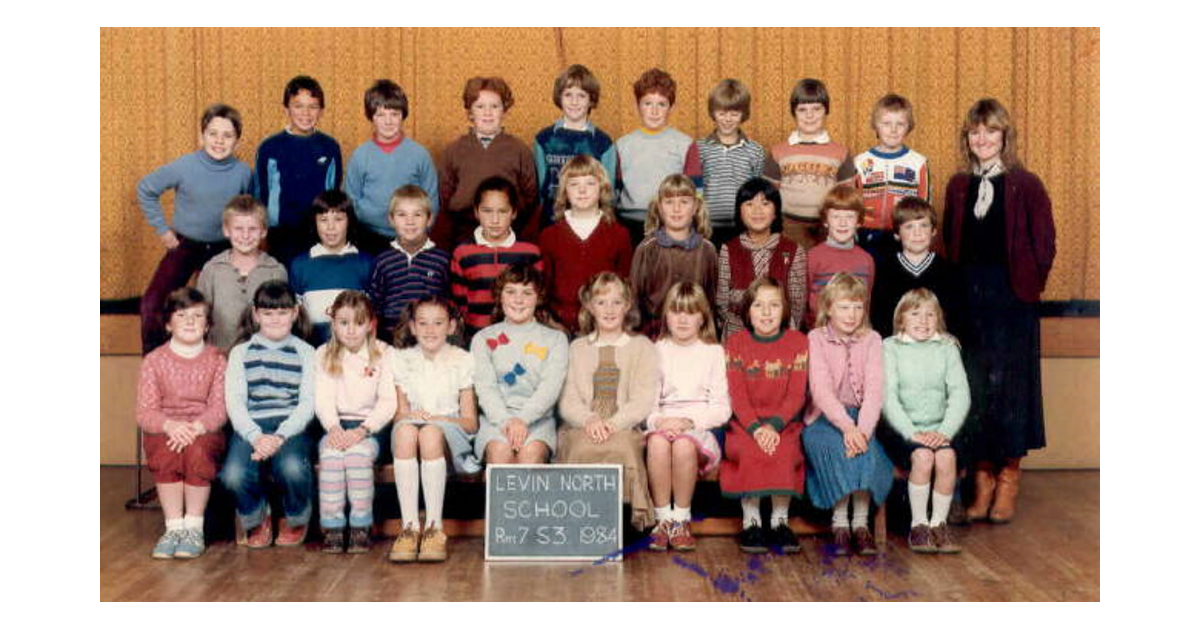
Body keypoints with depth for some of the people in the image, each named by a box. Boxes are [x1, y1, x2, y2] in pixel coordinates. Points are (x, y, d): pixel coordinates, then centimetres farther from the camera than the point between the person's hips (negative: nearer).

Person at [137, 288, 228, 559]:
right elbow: (145, 412, -2)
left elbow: (219, 407, -4)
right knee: (167, 450, -35)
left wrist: (196, 427, -25)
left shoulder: (216, 360, 8)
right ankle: (174, 527, -23)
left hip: (205, 432, 0)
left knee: (197, 450, -35)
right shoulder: (154, 361, 8)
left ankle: (194, 527, -20)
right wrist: (171, 425, -24)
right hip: (163, 432, 1)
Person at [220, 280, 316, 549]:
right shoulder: (240, 353, 15)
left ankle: (296, 521, 2)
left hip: (291, 426, -1)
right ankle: (257, 519, 6)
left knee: (292, 467, -34)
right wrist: (256, 437, -16)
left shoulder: (305, 352, 12)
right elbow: (234, 402, 3)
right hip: (250, 427, 1)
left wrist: (280, 436, -16)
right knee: (234, 475, -30)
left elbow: (307, 403, 1)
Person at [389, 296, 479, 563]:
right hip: (412, 423, 2)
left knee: (431, 432, -38)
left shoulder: (463, 361, 5)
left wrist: (441, 419, -17)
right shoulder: (402, 360, 11)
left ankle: (434, 528, -34)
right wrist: (409, 415, -17)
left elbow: (471, 421, 1)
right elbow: (399, 412, 7)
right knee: (405, 430, -36)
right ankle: (409, 526, -36)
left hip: (451, 433, -2)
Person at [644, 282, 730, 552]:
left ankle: (682, 519, -20)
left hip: (699, 427, -1)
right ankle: (663, 519, -24)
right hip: (662, 423, 1)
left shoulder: (714, 352, 11)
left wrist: (688, 420, -13)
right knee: (657, 442, -35)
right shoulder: (656, 351, 15)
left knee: (684, 444, -36)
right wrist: (660, 421, -15)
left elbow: (721, 408, 3)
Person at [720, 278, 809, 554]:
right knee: (751, 450, -30)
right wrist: (756, 428, -21)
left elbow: (796, 395, -4)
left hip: (785, 423, 0)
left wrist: (774, 426, -20)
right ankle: (750, 522, -18)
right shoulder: (735, 344, 5)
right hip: (744, 424, 0)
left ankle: (780, 521, -15)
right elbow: (737, 396, -4)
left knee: (784, 451, -30)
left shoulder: (799, 342, 5)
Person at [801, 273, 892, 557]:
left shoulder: (872, 340, 6)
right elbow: (820, 389, -14)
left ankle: (861, 522, -24)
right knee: (832, 445, -33)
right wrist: (846, 426, -29)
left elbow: (874, 389, -8)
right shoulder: (816, 339, 0)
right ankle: (839, 521, -25)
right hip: (825, 417, -2)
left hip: (861, 415, 2)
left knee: (865, 446, -30)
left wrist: (862, 429, -26)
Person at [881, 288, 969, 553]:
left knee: (946, 456, -27)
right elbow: (888, 396, -7)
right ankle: (918, 524, -12)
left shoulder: (947, 348, 10)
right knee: (923, 456, -29)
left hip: (938, 428, 2)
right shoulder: (890, 347, 2)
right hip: (902, 429, -2)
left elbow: (960, 394, 1)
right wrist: (912, 433, -18)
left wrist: (945, 432, -14)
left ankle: (939, 523, -10)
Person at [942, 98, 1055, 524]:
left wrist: (1029, 285, -5)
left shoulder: (1025, 186, -3)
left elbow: (1044, 244, -2)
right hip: (968, 298, 4)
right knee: (973, 389, 5)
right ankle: (982, 481, 14)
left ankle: (1008, 480, 9)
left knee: (1008, 386, -1)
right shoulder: (958, 186, 10)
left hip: (1011, 298, -4)